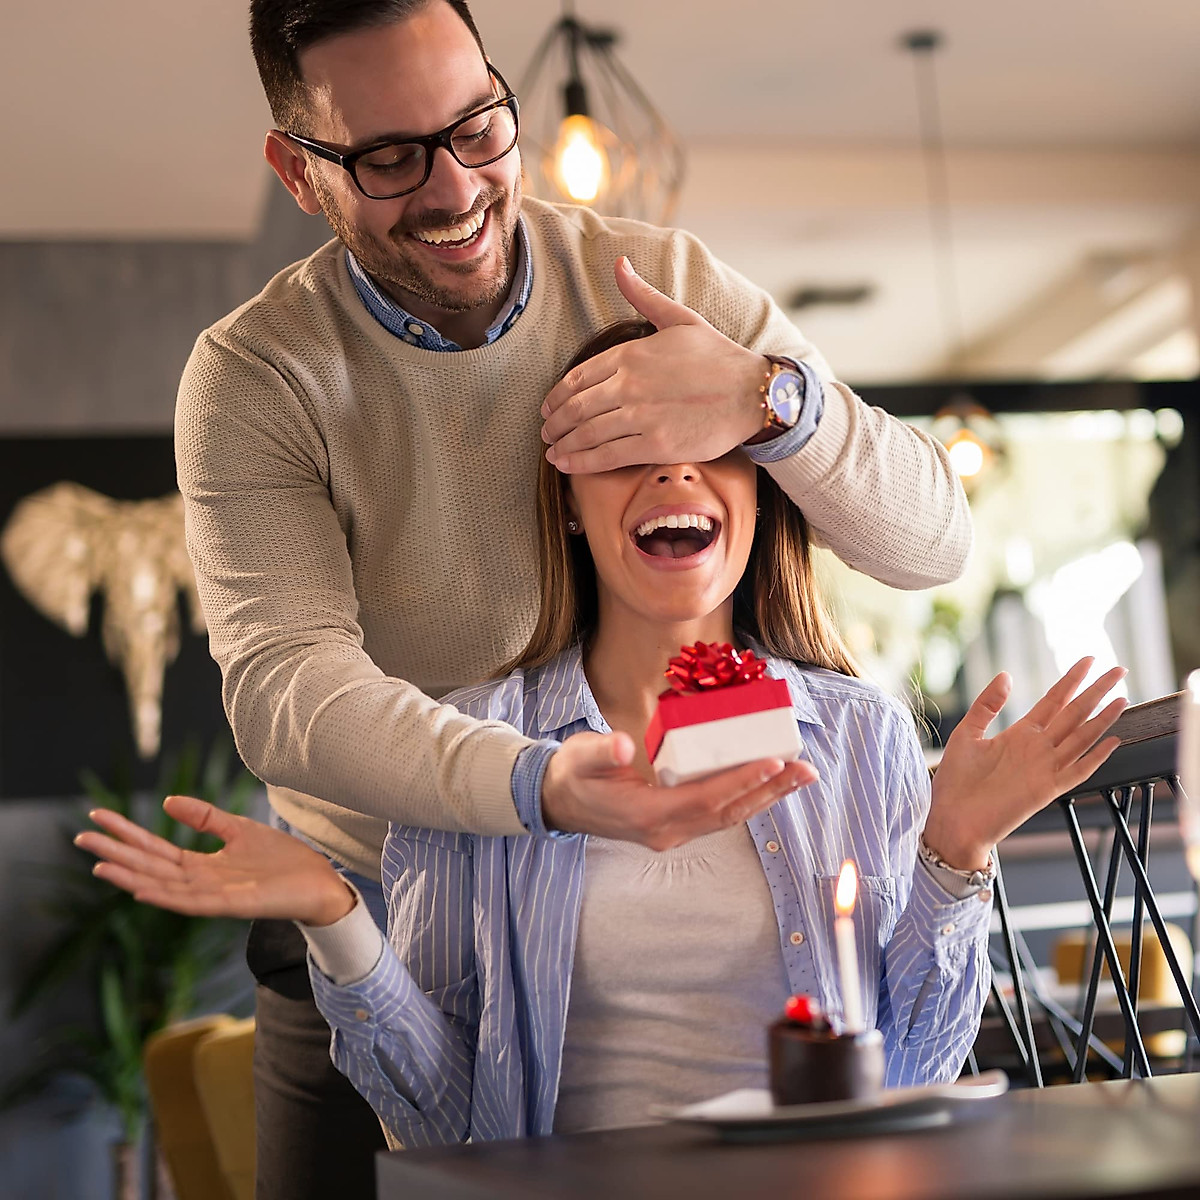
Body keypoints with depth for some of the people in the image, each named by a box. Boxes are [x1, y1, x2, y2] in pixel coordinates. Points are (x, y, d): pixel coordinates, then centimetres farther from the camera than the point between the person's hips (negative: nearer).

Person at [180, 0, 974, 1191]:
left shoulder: (664, 282, -8)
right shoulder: (253, 376, -12)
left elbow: (933, 542, -11)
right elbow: (280, 681, -26)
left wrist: (769, 398, -33)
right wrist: (538, 787, -45)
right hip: (373, 935, -1)